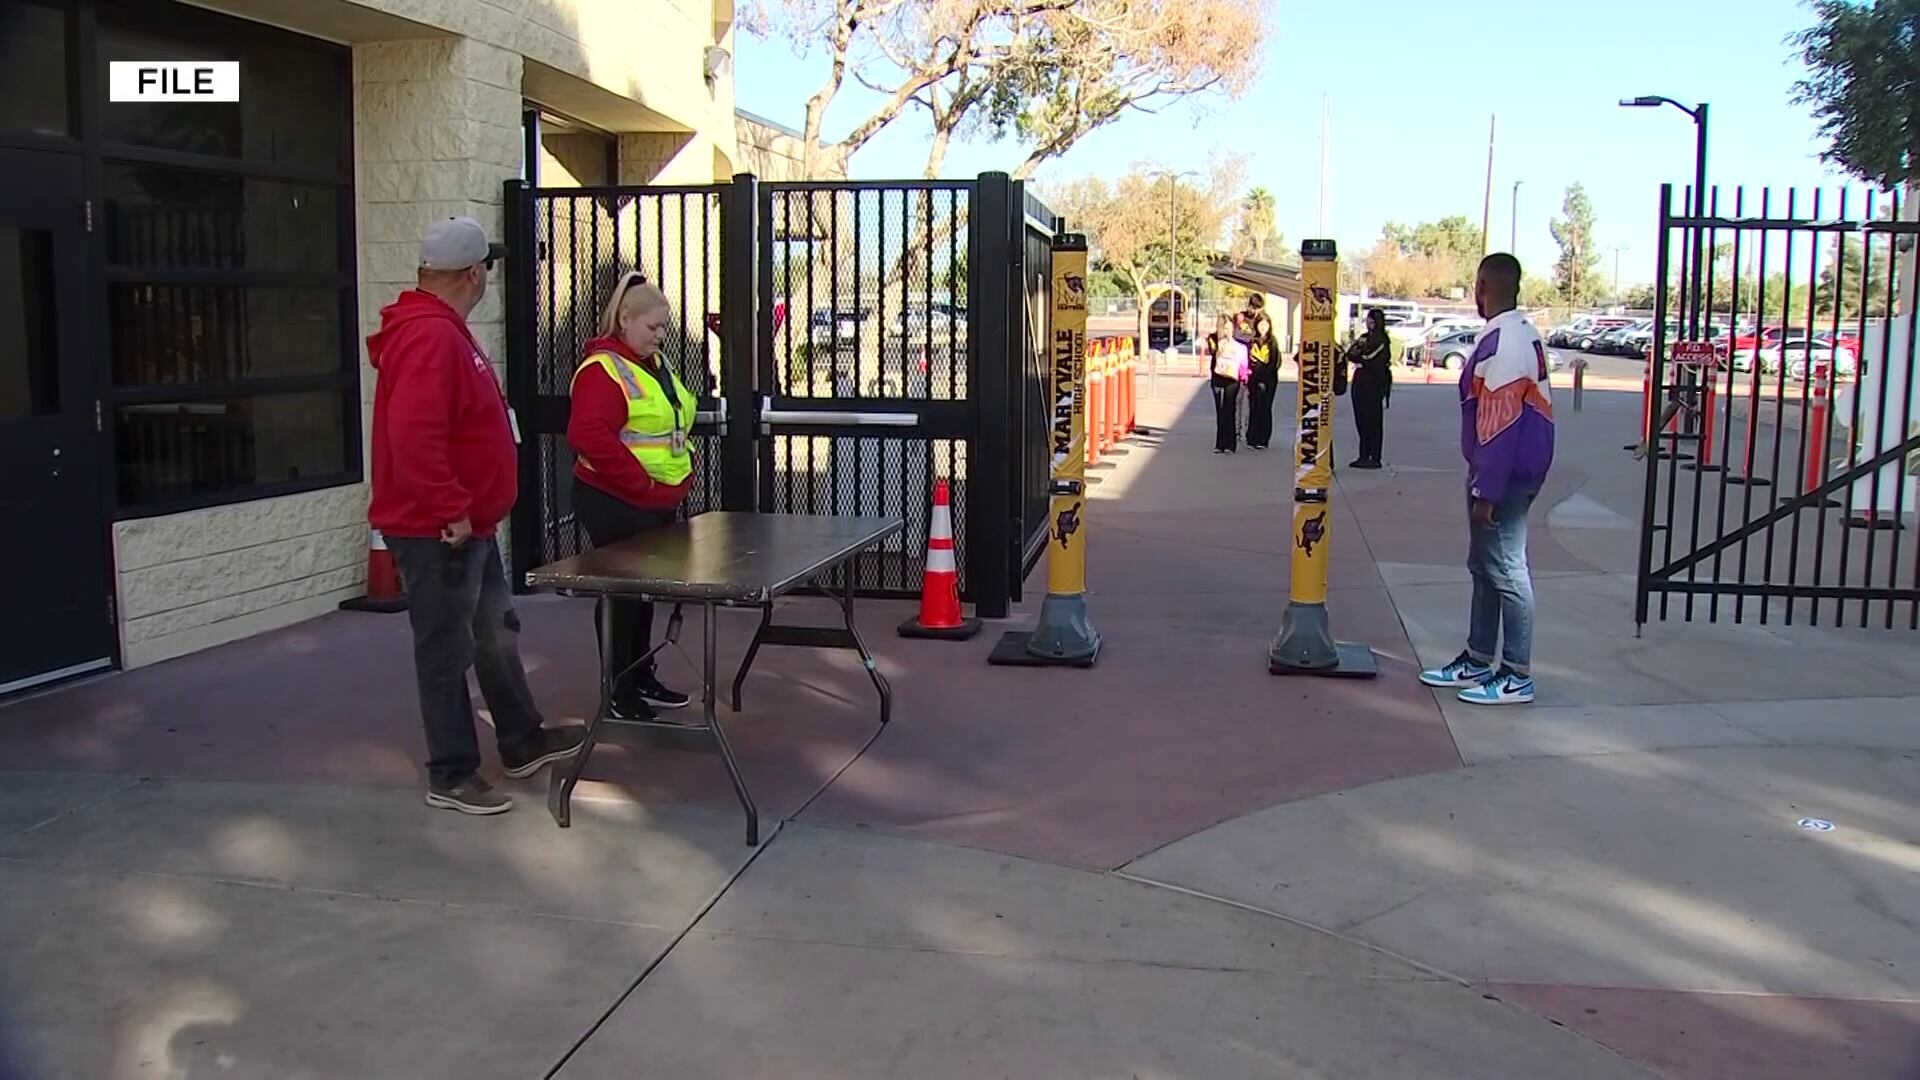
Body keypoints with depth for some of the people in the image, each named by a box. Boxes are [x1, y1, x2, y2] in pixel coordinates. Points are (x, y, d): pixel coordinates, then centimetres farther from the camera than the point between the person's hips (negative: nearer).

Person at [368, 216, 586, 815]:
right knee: (448, 651, 1)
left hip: (470, 526, 11)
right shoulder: (429, 337, -22)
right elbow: (413, 439, -32)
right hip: (436, 533, -11)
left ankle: (522, 741, 35)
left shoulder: (444, 330, 12)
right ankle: (452, 776, 14)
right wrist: (451, 513, -25)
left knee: (497, 634, 20)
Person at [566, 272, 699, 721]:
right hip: (618, 506, -9)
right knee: (622, 593, 1)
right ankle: (623, 692, 11)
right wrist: (642, 485, -23)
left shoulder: (654, 364, 13)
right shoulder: (603, 369, -17)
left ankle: (643, 679, 30)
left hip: (659, 503, 9)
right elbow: (589, 436, -28)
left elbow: (675, 421, 25)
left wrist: (681, 472, 10)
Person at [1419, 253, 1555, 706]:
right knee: (1485, 564, 17)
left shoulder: (1502, 344, -20)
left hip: (1504, 473, -10)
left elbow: (1499, 425, -23)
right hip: (1514, 469, 10)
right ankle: (1477, 661, 27)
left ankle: (1517, 676, 3)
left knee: (1505, 568, -4)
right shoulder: (1523, 334, 11)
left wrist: (1486, 492, -21)